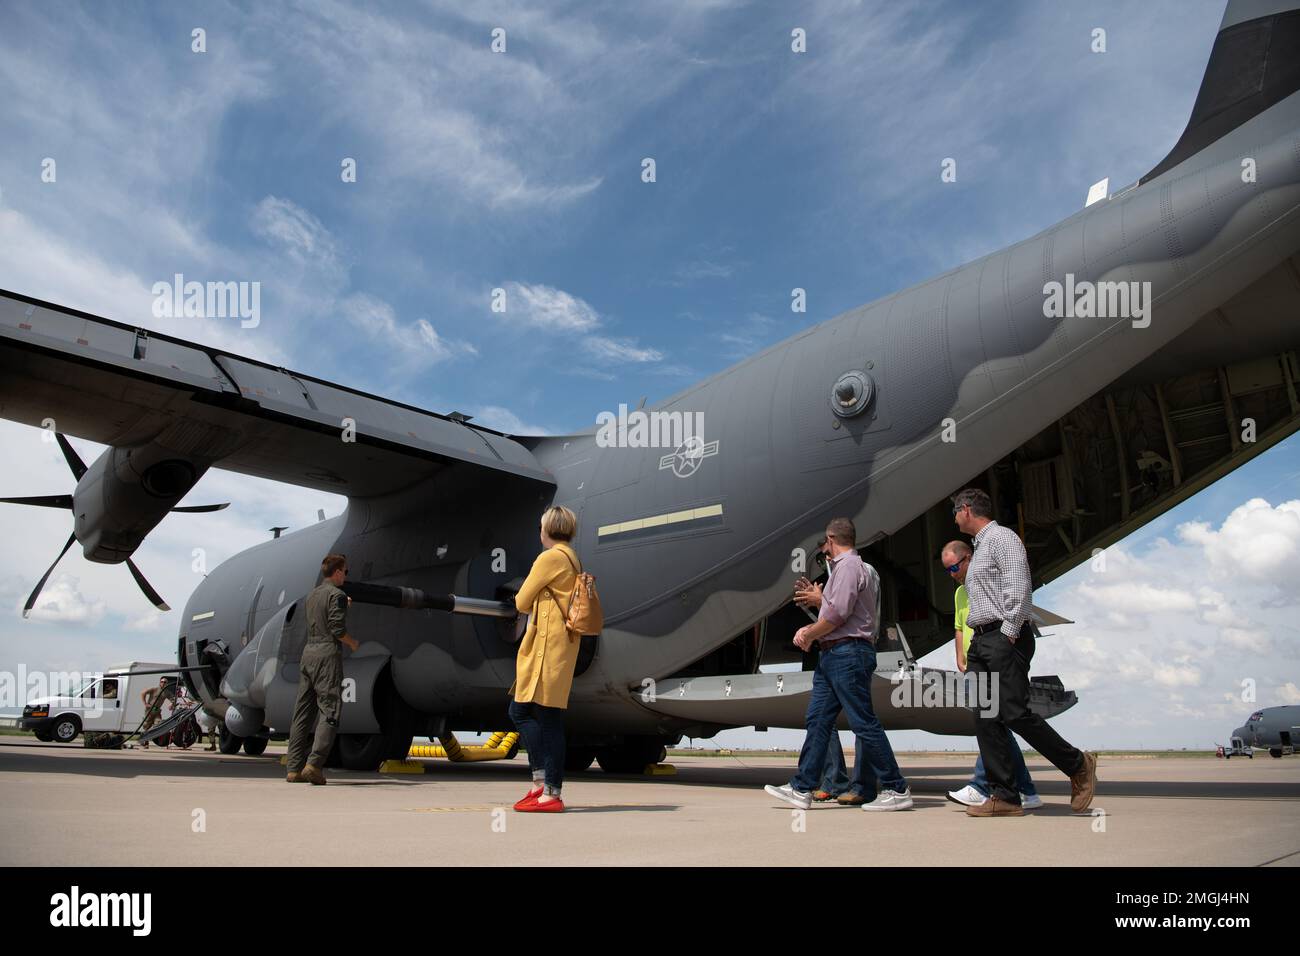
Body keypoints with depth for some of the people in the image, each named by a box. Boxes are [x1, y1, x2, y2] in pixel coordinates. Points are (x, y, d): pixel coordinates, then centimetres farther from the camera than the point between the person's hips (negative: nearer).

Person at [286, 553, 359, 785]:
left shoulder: (312, 595, 19)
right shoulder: (337, 595, -6)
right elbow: (337, 629, -14)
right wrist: (353, 643, 5)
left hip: (308, 651, 8)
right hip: (327, 653, -8)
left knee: (303, 711, 7)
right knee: (330, 709, -7)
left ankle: (294, 768, 7)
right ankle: (314, 764, -17)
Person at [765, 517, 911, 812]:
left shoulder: (848, 565, -10)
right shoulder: (853, 566, 21)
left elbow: (838, 613, -18)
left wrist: (809, 635, -7)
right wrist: (812, 630, 20)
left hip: (848, 652, -11)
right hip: (833, 655, 11)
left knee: (864, 723, -7)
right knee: (817, 721, 7)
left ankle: (896, 790, 0)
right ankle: (802, 789, 9)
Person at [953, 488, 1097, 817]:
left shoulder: (1002, 537, -6)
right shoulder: (979, 547, 24)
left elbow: (1018, 588, -16)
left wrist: (1009, 634, -19)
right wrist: (976, 643, 15)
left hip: (1004, 639, -9)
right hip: (981, 641, 9)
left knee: (1015, 714, -13)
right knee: (986, 719, 2)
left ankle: (1079, 766, 6)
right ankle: (1004, 798, 2)